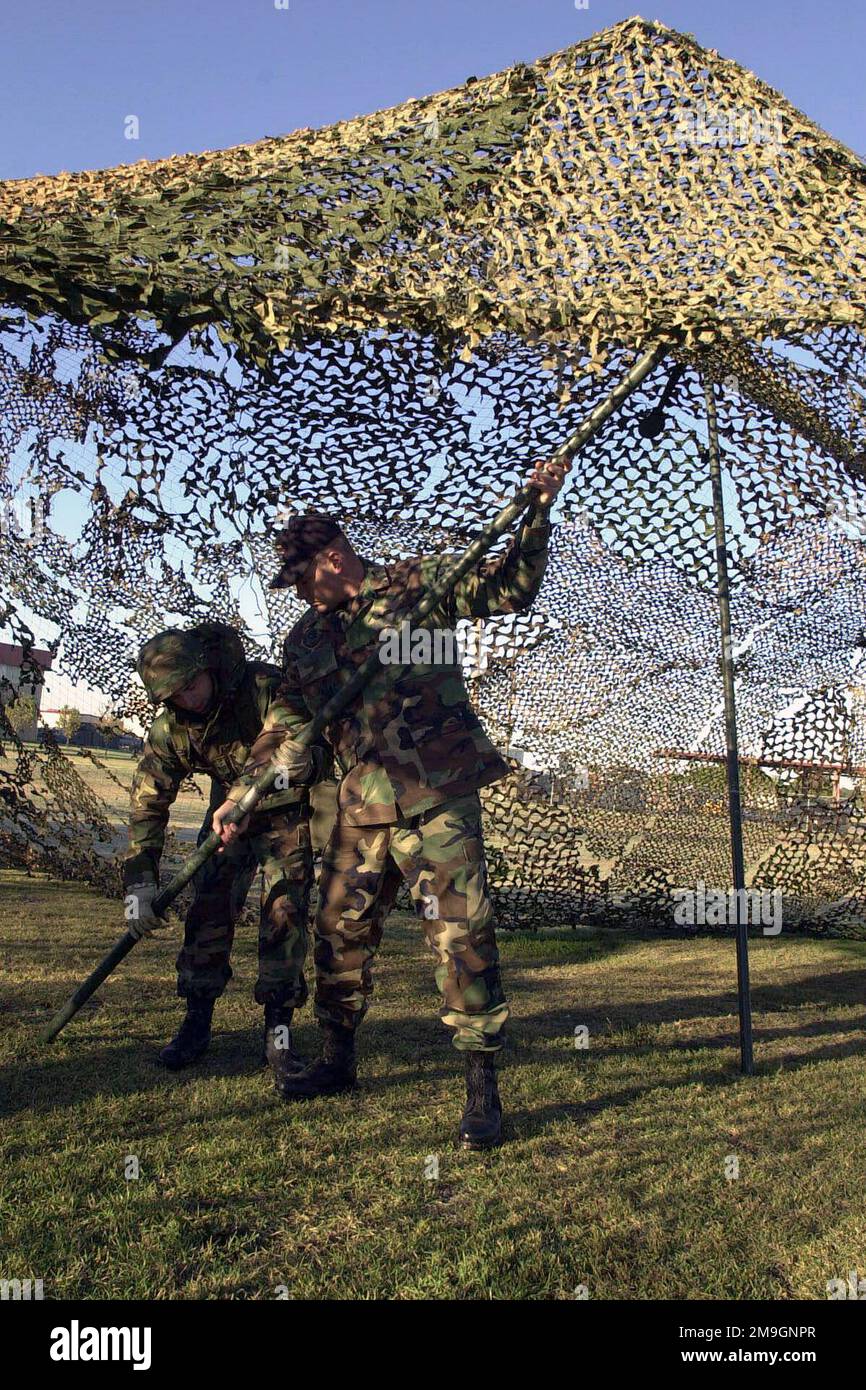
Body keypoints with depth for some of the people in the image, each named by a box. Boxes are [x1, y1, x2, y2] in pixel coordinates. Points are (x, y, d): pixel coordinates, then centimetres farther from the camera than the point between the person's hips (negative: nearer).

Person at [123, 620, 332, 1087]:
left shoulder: (265, 686, -29)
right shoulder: (170, 729, -16)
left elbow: (321, 745, -31)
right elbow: (147, 805, -14)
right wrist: (139, 883, -21)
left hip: (287, 810, -4)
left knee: (284, 913, -12)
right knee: (208, 911, -2)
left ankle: (278, 1031, -3)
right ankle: (197, 1022, 13)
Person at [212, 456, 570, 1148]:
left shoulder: (416, 583, 0)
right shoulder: (305, 640, 13)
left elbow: (507, 590, -2)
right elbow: (286, 730, 15)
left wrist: (537, 513, -13)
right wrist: (241, 798, 9)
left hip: (438, 794, -6)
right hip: (363, 804, 6)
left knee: (461, 929, -11)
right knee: (340, 928, 14)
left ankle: (484, 1085, -1)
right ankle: (338, 1058, 33)